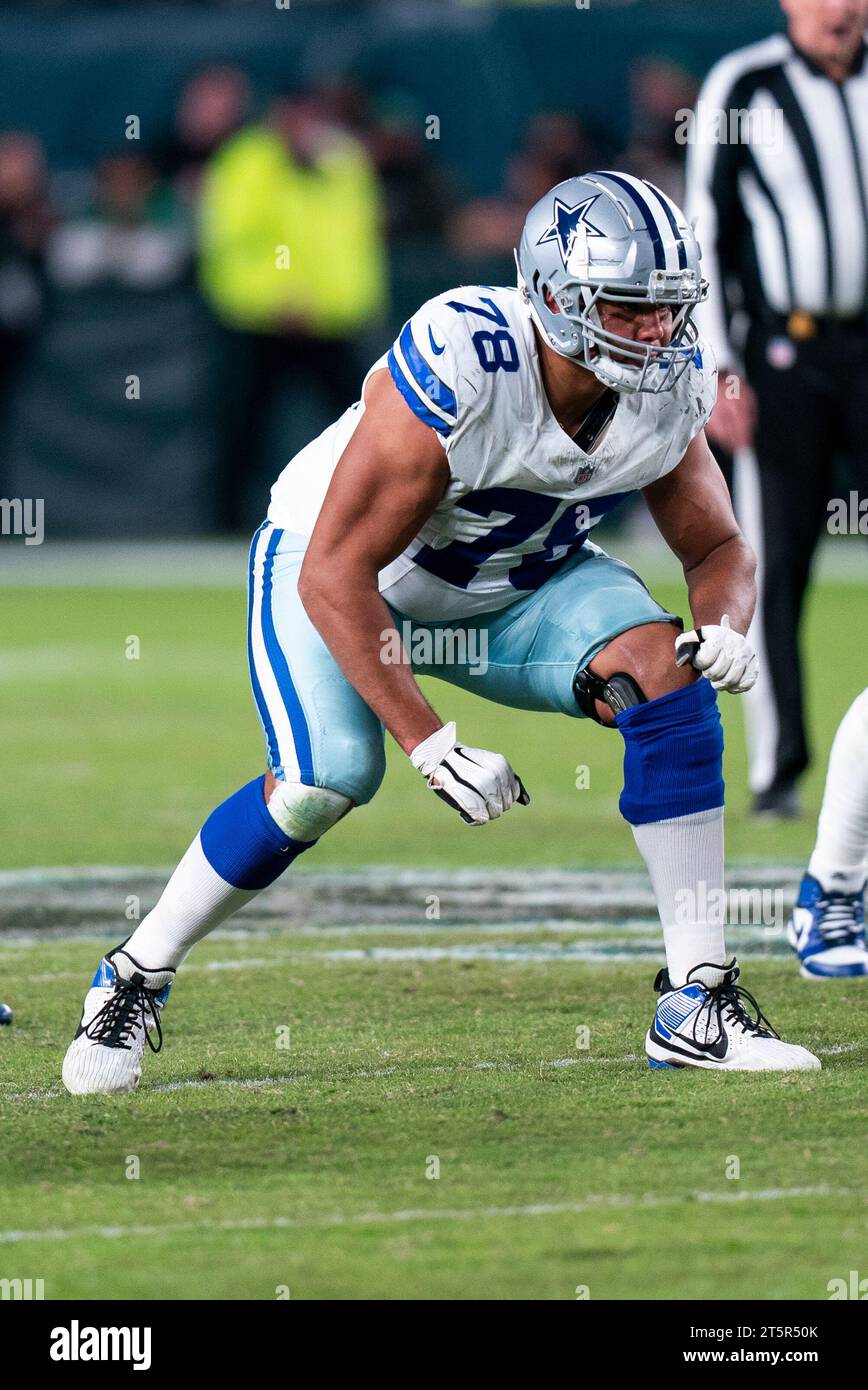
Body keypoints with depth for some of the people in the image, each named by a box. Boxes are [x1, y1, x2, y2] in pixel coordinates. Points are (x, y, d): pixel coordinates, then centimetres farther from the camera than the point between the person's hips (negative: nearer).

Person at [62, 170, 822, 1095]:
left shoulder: (668, 388, -18)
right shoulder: (457, 368, -37)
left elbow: (718, 550, -1)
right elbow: (335, 576, -33)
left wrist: (724, 627, -26)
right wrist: (431, 746, -35)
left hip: (515, 583, 5)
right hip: (338, 567, -5)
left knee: (669, 680, -18)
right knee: (328, 776, -27)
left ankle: (698, 1005, -12)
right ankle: (132, 983, -4)